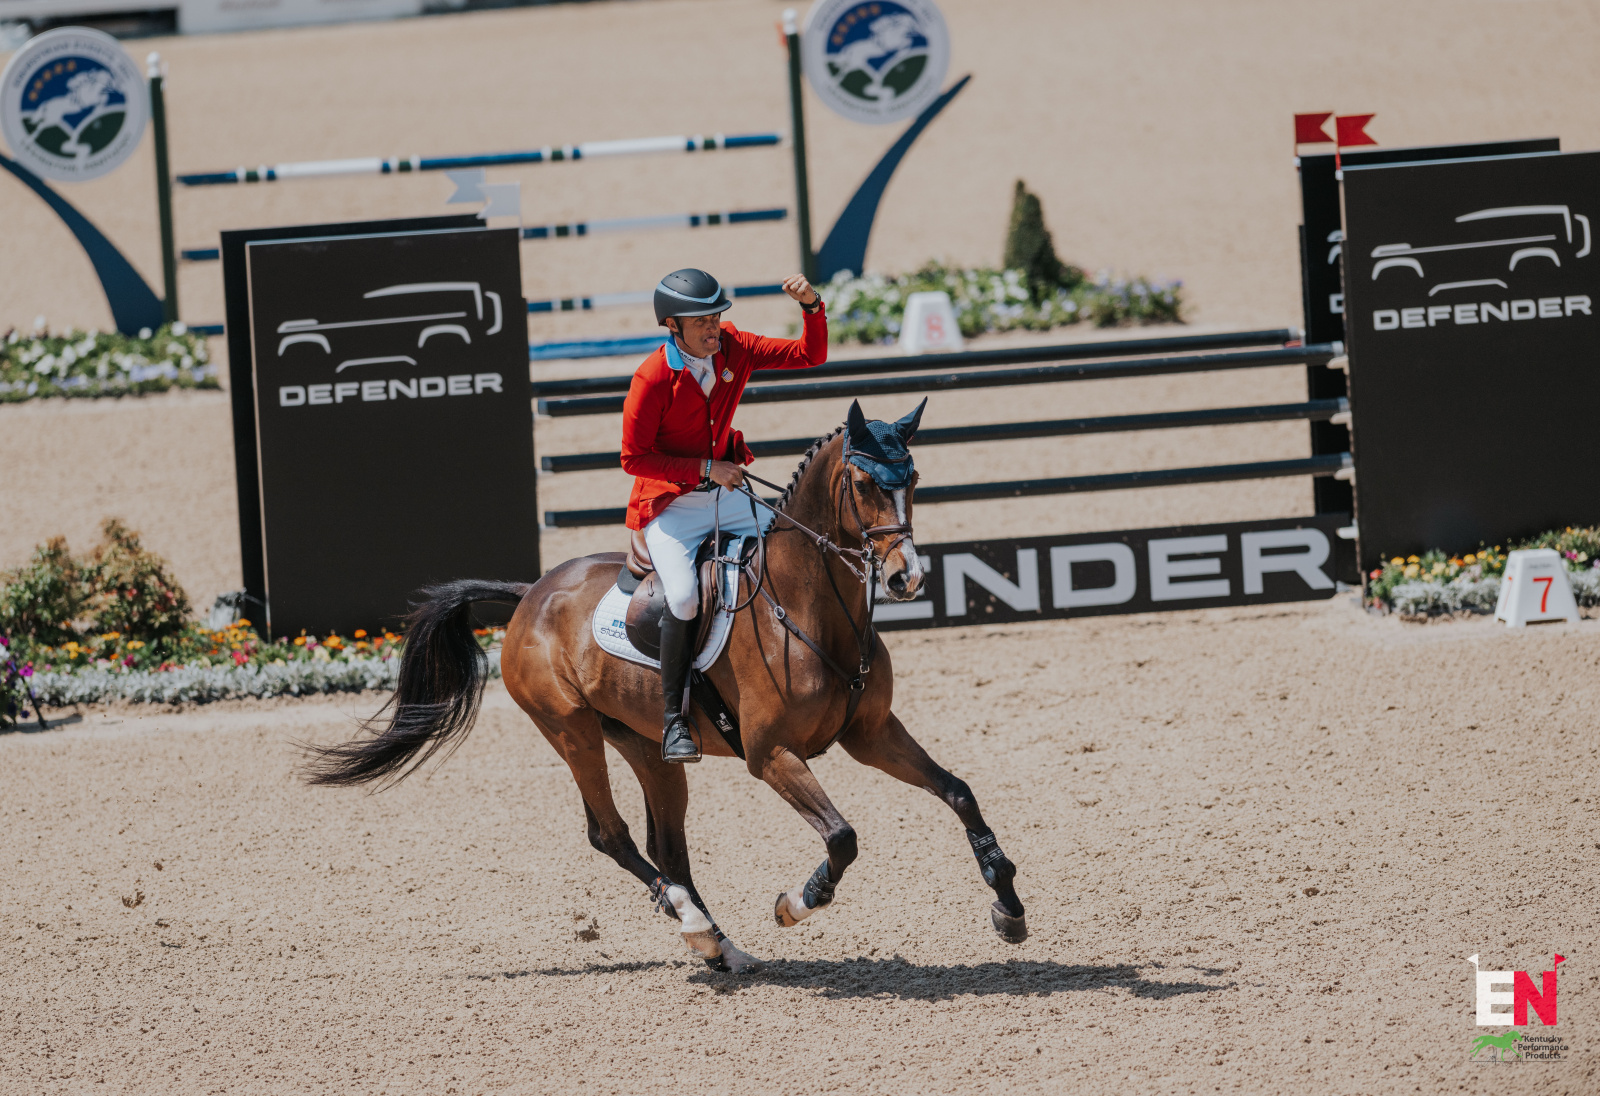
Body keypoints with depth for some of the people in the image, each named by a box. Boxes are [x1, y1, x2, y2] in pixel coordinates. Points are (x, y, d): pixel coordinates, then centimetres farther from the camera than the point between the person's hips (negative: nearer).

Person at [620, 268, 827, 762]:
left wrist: (812, 307, -20)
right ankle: (673, 718, -14)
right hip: (669, 505, -6)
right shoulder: (652, 379, -20)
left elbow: (809, 356, -1)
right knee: (685, 597, -26)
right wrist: (705, 469, -20)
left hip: (725, 492, 6)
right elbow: (634, 457, -16)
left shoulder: (733, 347, -4)